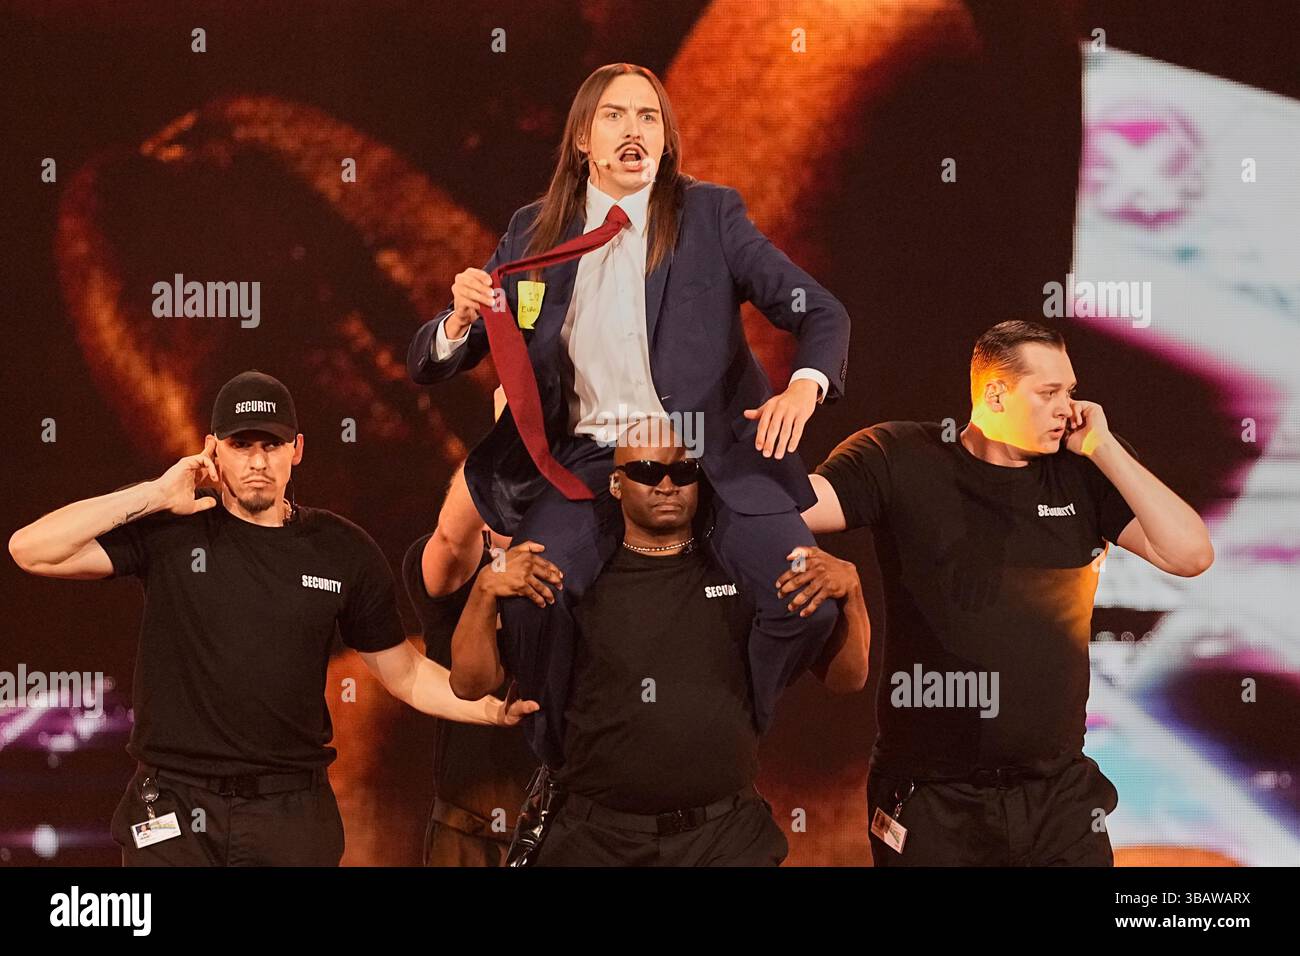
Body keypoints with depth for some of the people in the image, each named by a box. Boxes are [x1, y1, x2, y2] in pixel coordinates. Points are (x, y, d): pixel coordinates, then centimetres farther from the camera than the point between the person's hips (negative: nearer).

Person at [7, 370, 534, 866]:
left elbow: (402, 670, 12)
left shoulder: (345, 552, 5)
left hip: (291, 817, 1)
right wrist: (153, 496, -11)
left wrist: (494, 709, -3)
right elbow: (31, 550, -9)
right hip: (174, 808, -1)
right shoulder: (171, 531, -1)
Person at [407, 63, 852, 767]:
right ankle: (558, 770, -1)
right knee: (530, 598, -28)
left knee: (809, 605, -21)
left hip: (712, 452, 0)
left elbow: (820, 312, 1)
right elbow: (429, 364, 11)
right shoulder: (534, 233, 10)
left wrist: (806, 384, -22)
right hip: (587, 461, 0)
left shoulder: (711, 214, 5)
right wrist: (461, 318, -14)